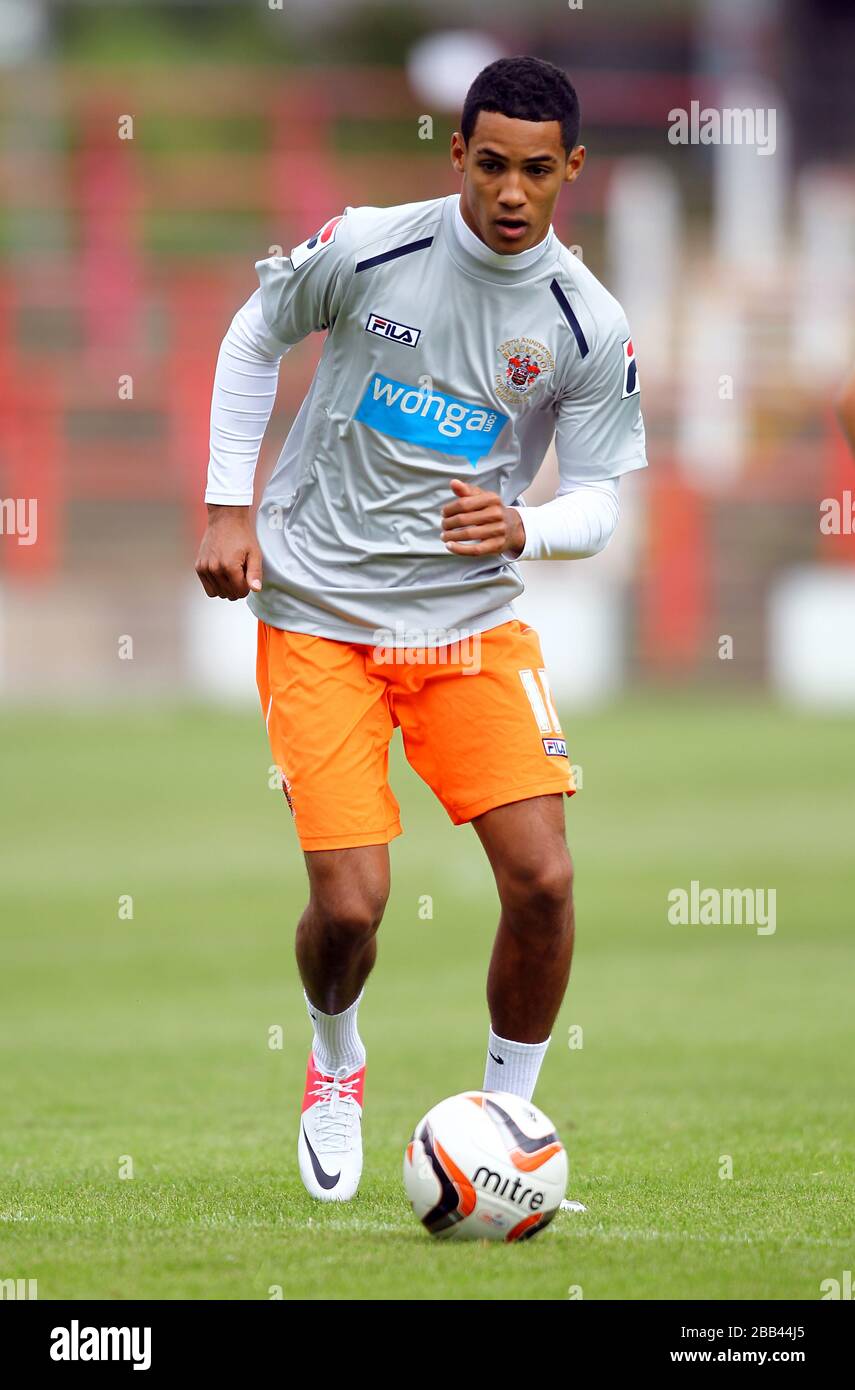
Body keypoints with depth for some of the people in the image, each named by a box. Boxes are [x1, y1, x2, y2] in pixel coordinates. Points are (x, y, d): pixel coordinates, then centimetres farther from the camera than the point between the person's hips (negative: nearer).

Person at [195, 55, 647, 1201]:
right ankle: (336, 1063, 23)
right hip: (318, 618, -2)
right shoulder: (370, 249, -10)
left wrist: (518, 529, -24)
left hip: (472, 623, 2)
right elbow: (254, 340, 7)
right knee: (349, 905, -11)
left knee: (543, 881, -12)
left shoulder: (589, 329, -7)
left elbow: (597, 504, -1)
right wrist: (229, 509, 2)